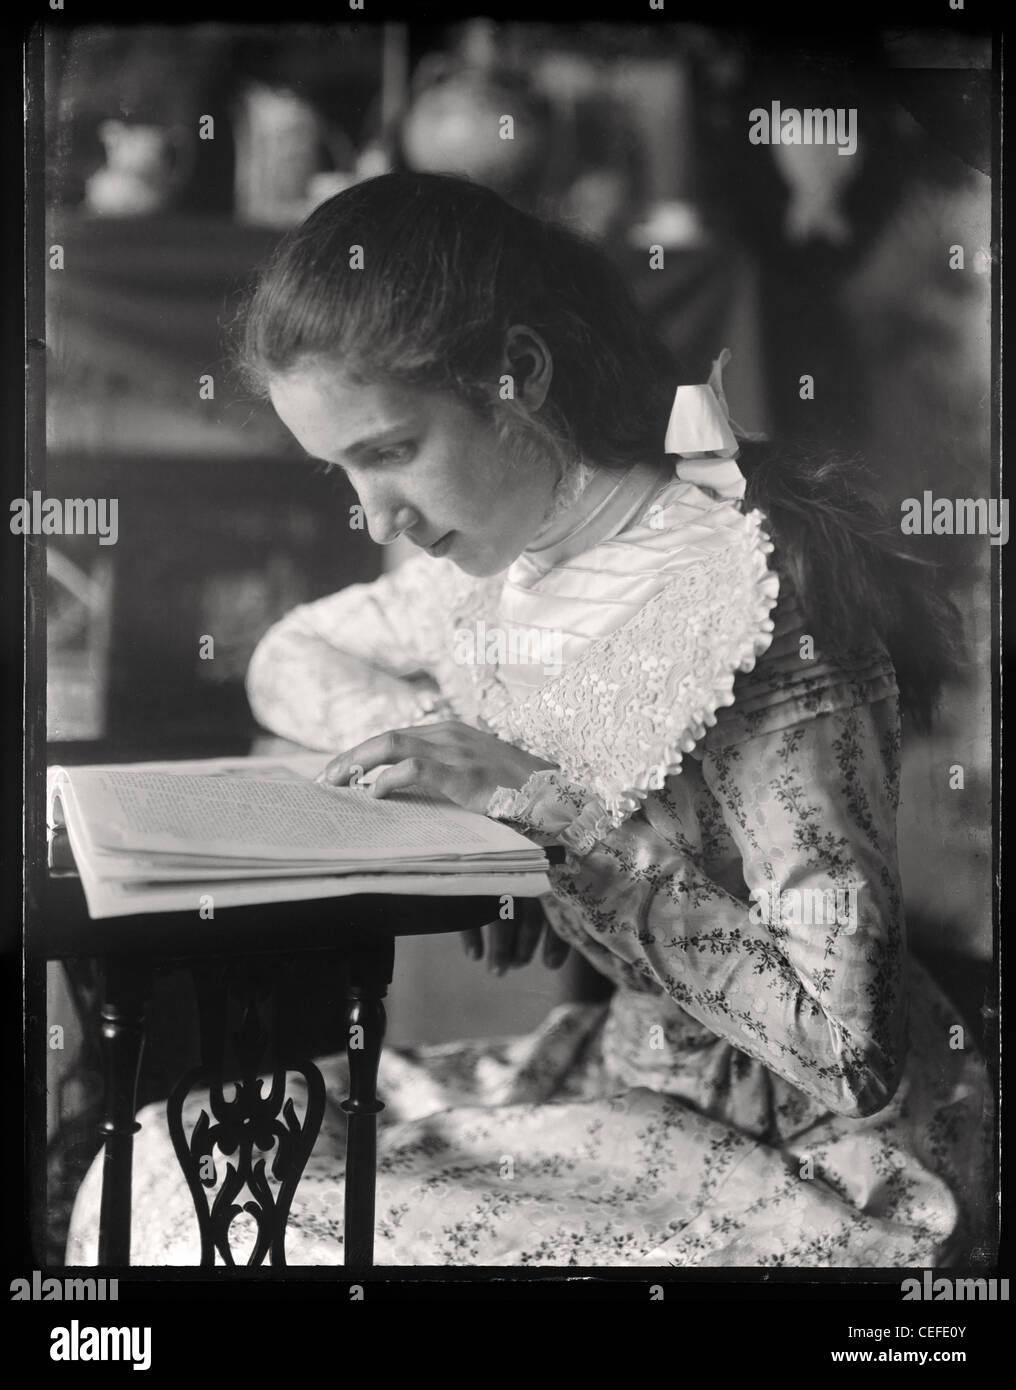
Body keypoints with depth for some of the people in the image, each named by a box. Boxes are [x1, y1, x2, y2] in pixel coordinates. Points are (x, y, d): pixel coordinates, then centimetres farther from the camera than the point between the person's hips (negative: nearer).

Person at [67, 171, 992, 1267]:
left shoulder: (747, 595, -24)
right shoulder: (506, 547, 0)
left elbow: (848, 1041, -25)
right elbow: (292, 658, 17)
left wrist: (550, 807, -25)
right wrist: (438, 737, -5)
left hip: (813, 1154, -7)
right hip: (626, 1069, 7)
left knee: (270, 1236, -17)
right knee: (168, 1169, 0)